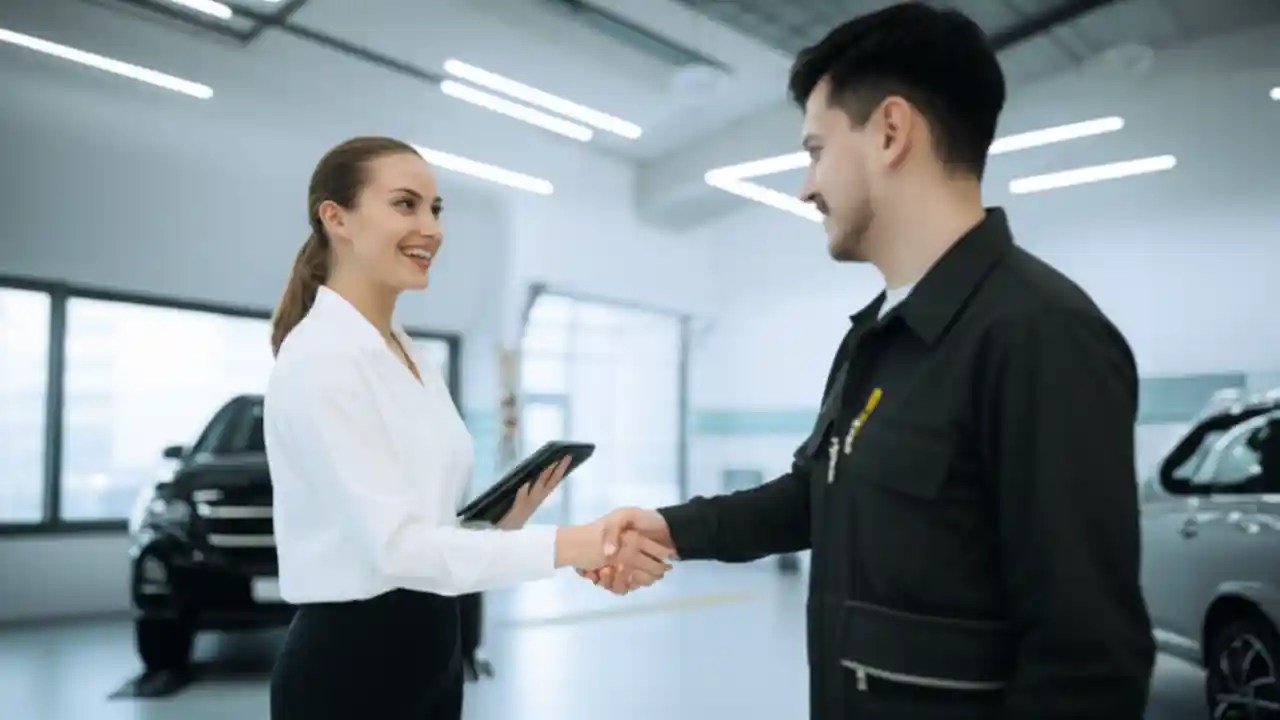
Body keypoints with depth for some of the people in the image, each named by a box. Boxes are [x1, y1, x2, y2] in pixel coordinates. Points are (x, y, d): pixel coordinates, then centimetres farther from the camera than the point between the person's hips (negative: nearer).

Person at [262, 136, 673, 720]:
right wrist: (568, 545, -29)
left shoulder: (411, 358, 9)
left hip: (425, 653, 8)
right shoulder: (319, 358, -18)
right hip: (347, 664, -8)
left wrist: (506, 519, -4)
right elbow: (397, 545, -25)